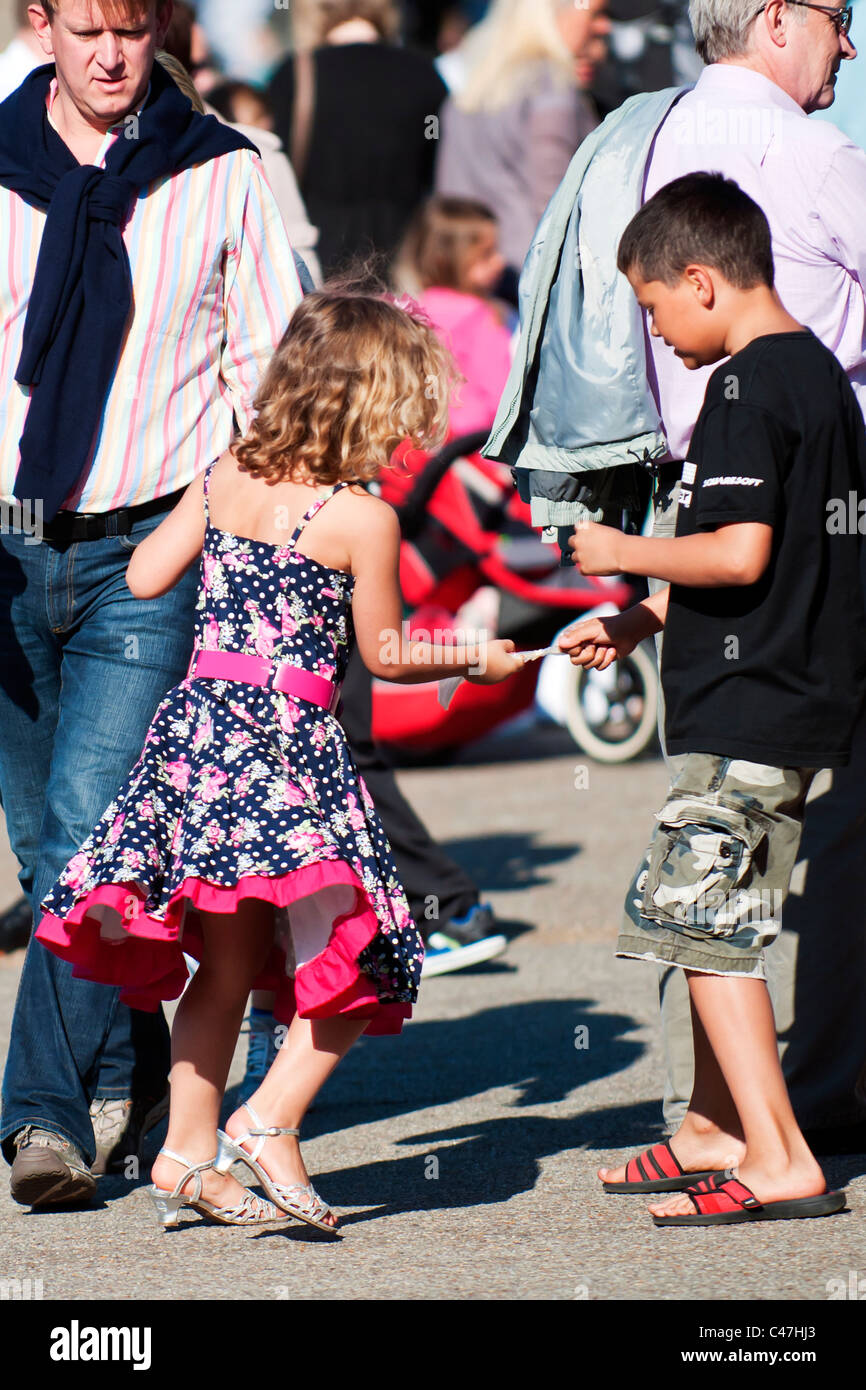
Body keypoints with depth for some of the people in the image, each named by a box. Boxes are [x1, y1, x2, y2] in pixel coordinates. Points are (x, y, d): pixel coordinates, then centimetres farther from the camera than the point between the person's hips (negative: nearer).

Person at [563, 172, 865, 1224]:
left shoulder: (744, 390, -16)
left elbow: (739, 554, -24)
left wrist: (626, 554, -8)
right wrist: (639, 621, 21)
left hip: (747, 711, -10)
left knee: (696, 918, -8)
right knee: (714, 919, 19)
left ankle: (779, 1162, -11)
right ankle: (715, 1129, 29)